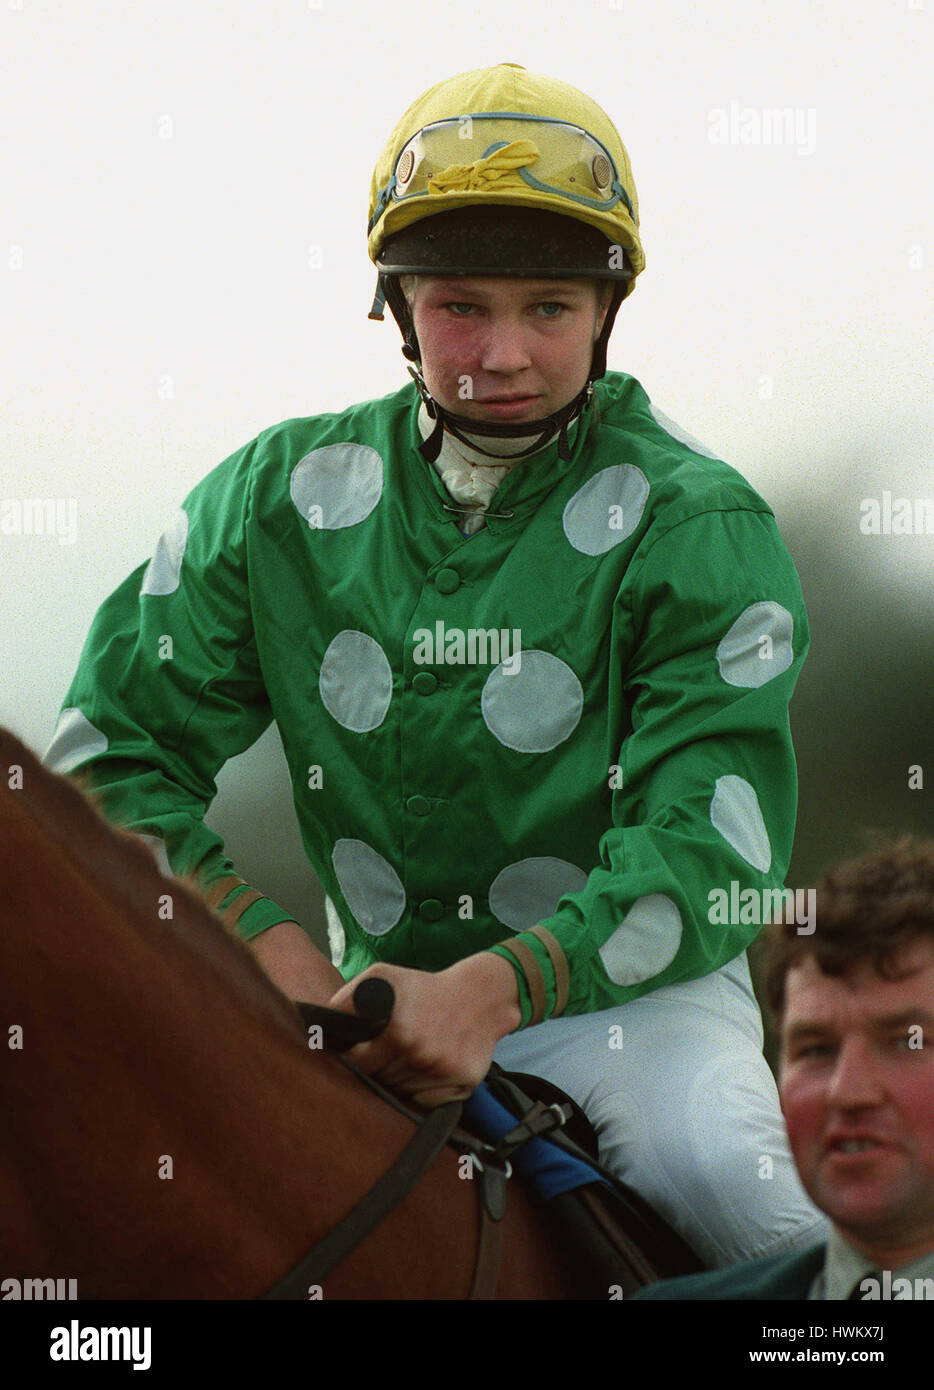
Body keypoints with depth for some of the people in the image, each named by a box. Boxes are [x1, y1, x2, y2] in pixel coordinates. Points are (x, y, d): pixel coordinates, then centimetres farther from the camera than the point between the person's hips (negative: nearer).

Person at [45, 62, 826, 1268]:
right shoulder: (279, 497, 2)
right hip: (373, 980, 3)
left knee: (706, 1157, -33)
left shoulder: (698, 527, -8)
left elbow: (712, 846, -17)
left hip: (628, 986, -3)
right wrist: (267, 944, -16)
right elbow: (114, 750, 2)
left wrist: (497, 988, -33)